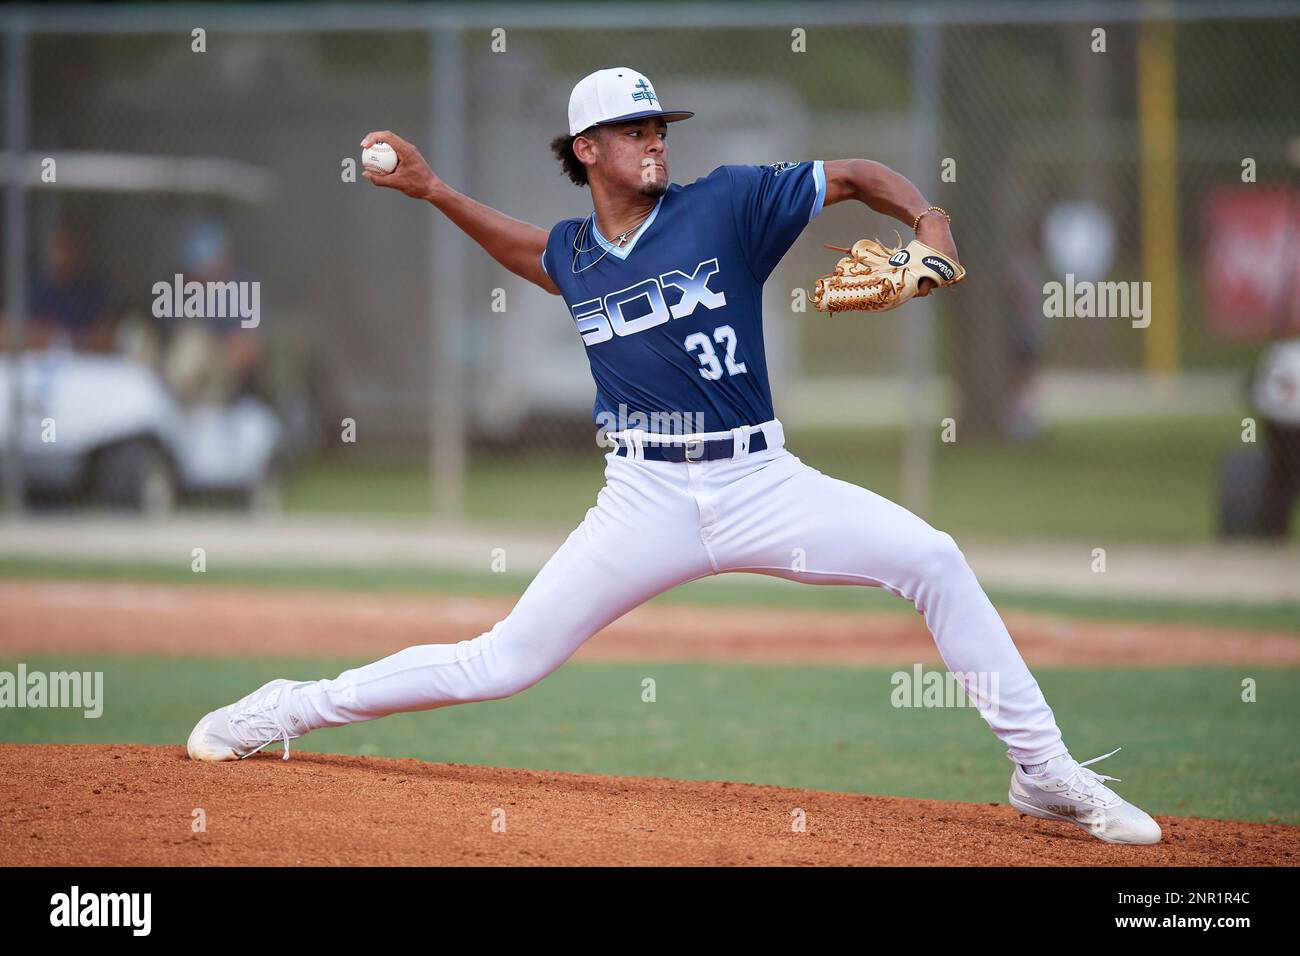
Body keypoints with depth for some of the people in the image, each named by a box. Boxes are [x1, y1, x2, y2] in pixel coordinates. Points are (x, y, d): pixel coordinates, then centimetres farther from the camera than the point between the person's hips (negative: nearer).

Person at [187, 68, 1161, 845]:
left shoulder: (728, 204, -2)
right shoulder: (573, 252, 8)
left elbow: (857, 175, 0)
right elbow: (528, 250, 33)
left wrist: (930, 223, -19)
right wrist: (431, 189, 25)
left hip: (760, 483, -1)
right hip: (647, 499, 1)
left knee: (934, 561, -18)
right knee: (505, 663, -2)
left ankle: (1044, 771, -8)